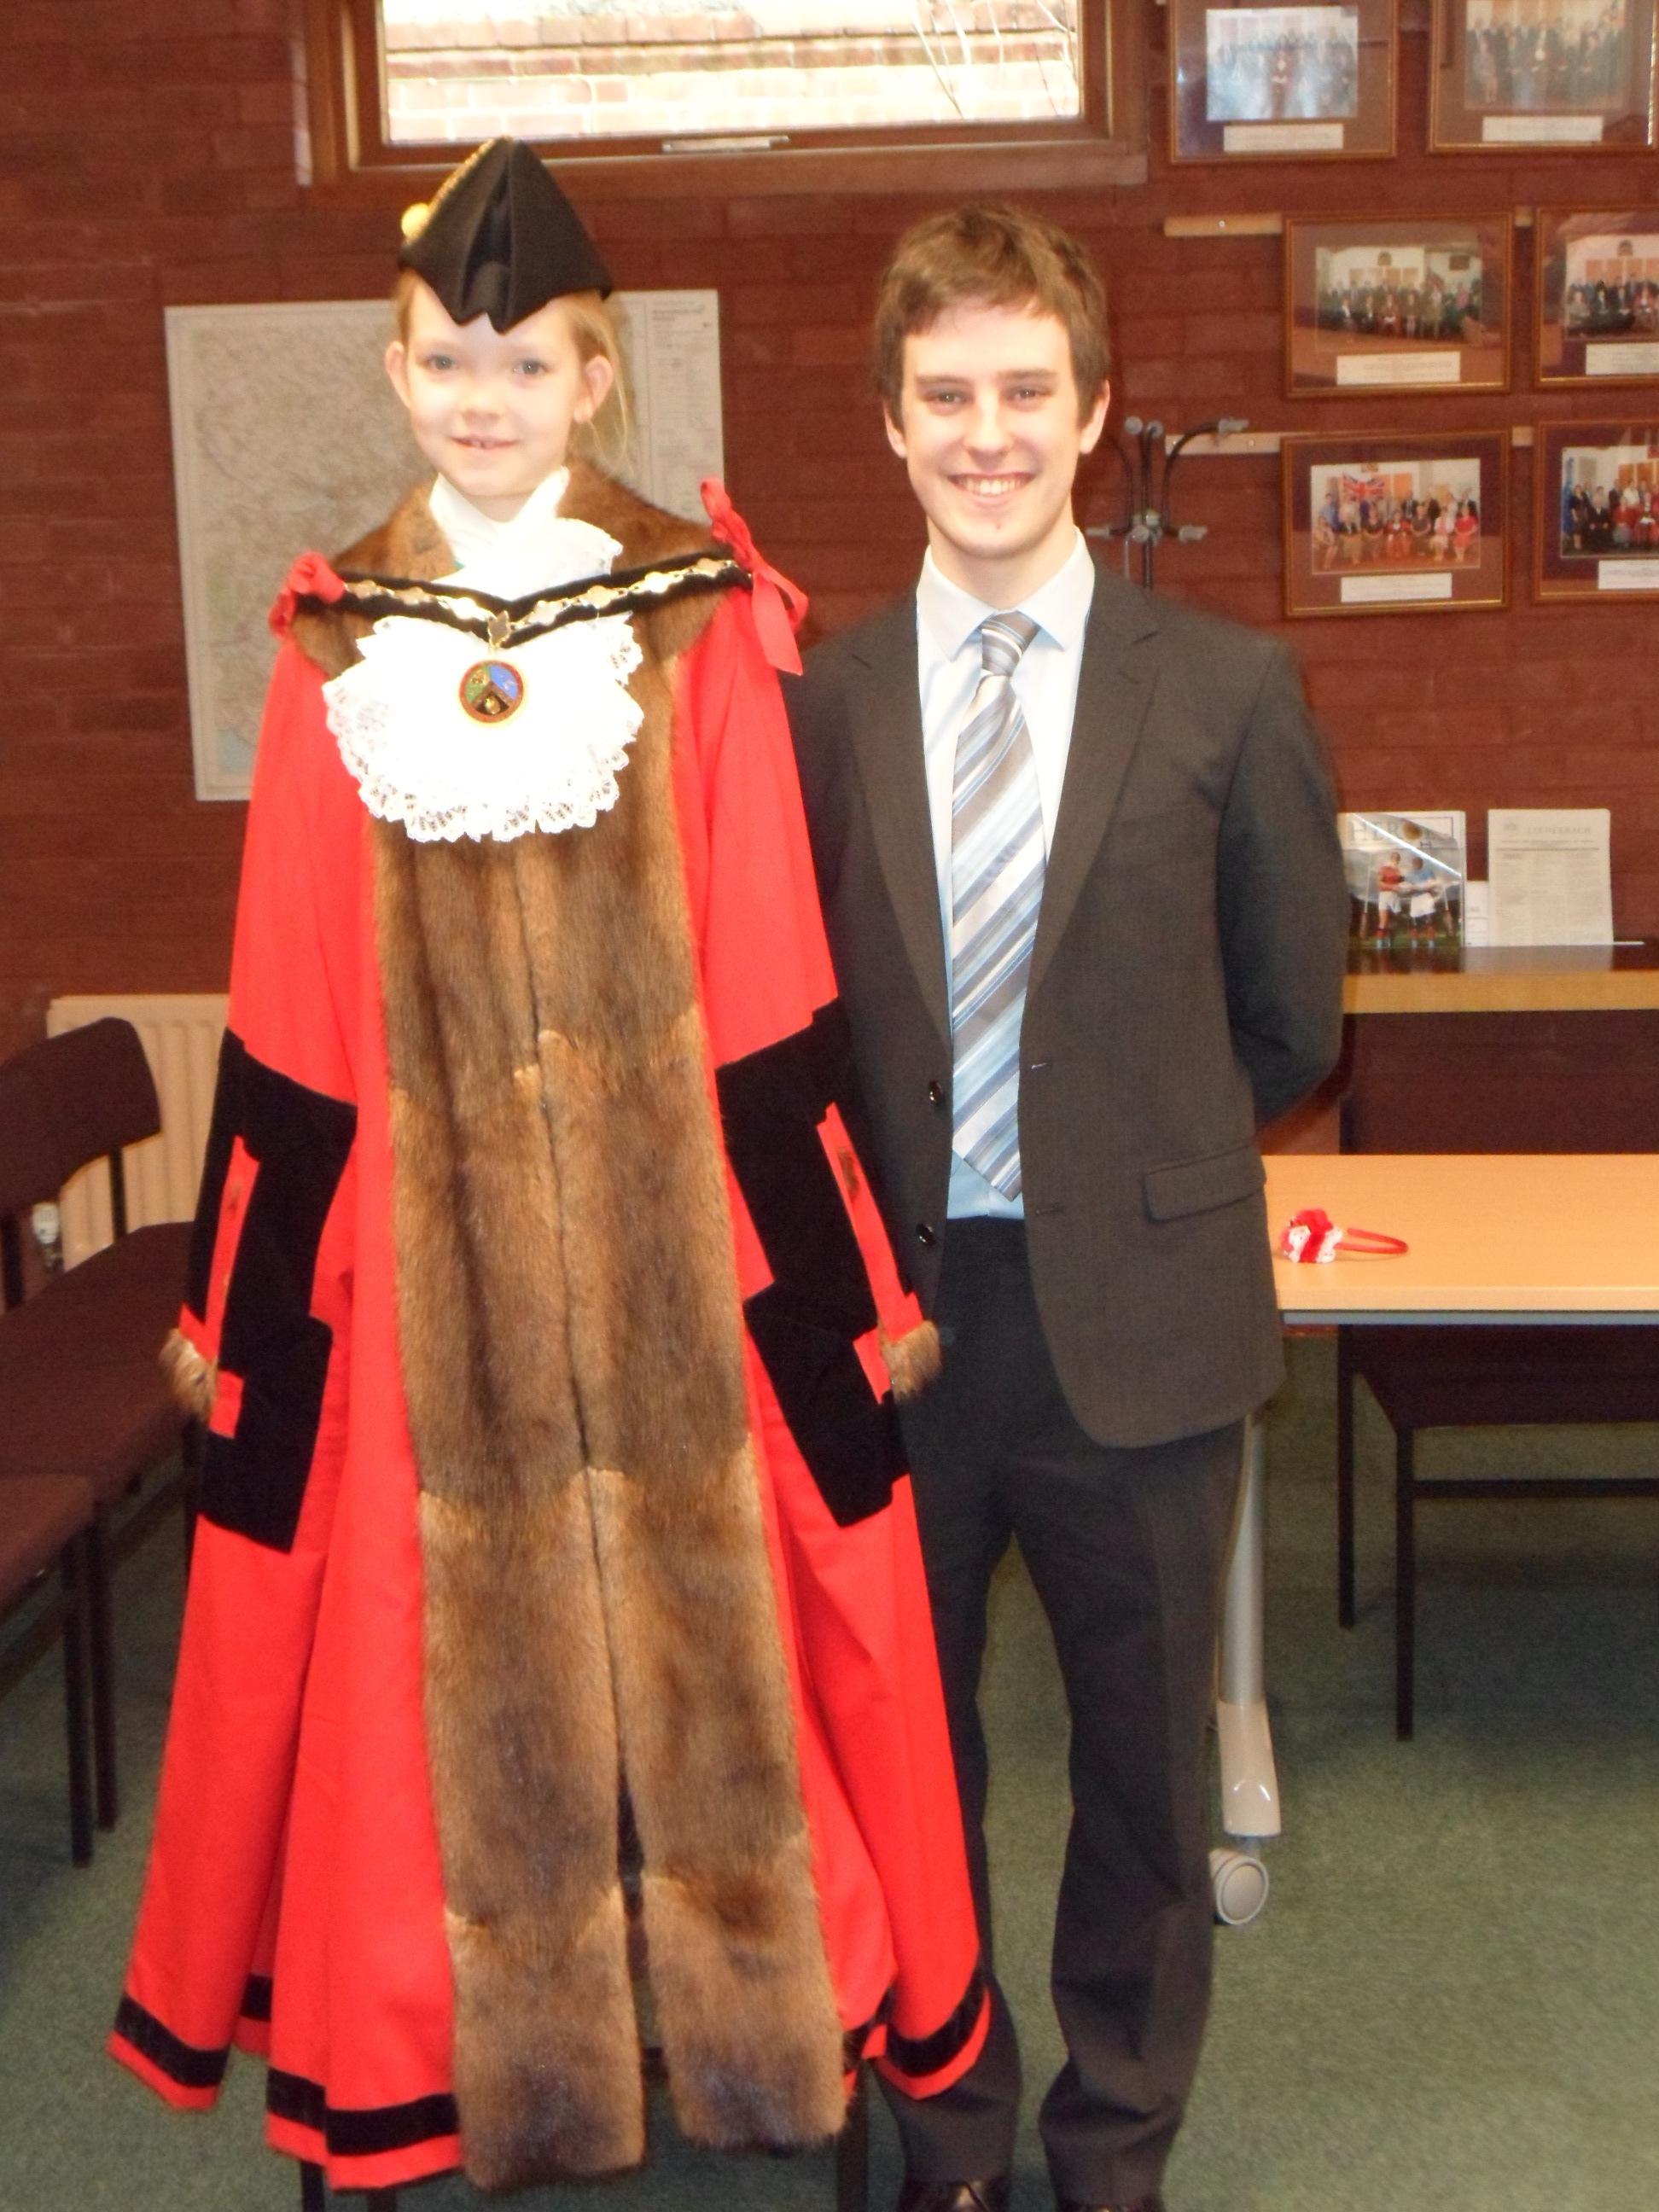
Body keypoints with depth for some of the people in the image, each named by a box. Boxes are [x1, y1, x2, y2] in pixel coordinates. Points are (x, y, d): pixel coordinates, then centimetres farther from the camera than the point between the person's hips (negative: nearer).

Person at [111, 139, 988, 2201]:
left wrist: (847, 1288, -2)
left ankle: (755, 1989, 34)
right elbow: (290, 1029, 3)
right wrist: (240, 1305, 6)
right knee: (449, 1646, 12)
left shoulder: (701, 624, -3)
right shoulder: (337, 649, 2)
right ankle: (432, 2039, 34)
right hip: (426, 1240, 1)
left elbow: (768, 999, -3)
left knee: (700, 1613, 10)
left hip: (669, 1229, -1)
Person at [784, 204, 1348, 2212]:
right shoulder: (812, 699, -3)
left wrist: (1142, 1158, 9)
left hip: (1136, 1319, 0)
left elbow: (1292, 1017, 6)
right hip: (893, 1312, 1)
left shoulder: (1227, 691, -4)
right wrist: (873, 1207, 2)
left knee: (1145, 1768, 14)